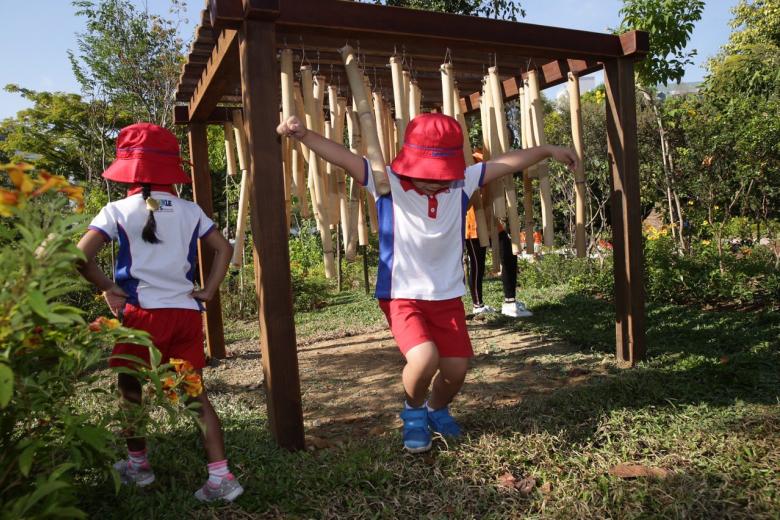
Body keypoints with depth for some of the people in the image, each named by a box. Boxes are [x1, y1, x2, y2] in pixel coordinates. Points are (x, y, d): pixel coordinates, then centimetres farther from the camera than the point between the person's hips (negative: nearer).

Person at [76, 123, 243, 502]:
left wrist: (107, 288, 1)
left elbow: (81, 256, -13)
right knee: (195, 393, 7)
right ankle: (221, 477, 2)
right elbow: (224, 249, 8)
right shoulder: (190, 211, 5)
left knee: (130, 389, 19)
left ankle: (138, 464, 34)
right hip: (186, 312, 3)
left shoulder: (117, 211, -4)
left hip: (142, 313, -3)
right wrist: (208, 291, 9)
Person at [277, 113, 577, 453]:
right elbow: (342, 157, -23)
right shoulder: (387, 183, -12)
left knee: (456, 368, 3)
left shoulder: (462, 183, -2)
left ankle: (437, 409, 40)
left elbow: (507, 162, 6)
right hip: (402, 296, -4)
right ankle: (414, 412, 11)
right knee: (424, 359, -25)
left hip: (447, 296, 4)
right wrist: (303, 134, -36)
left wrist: (547, 151, 15)